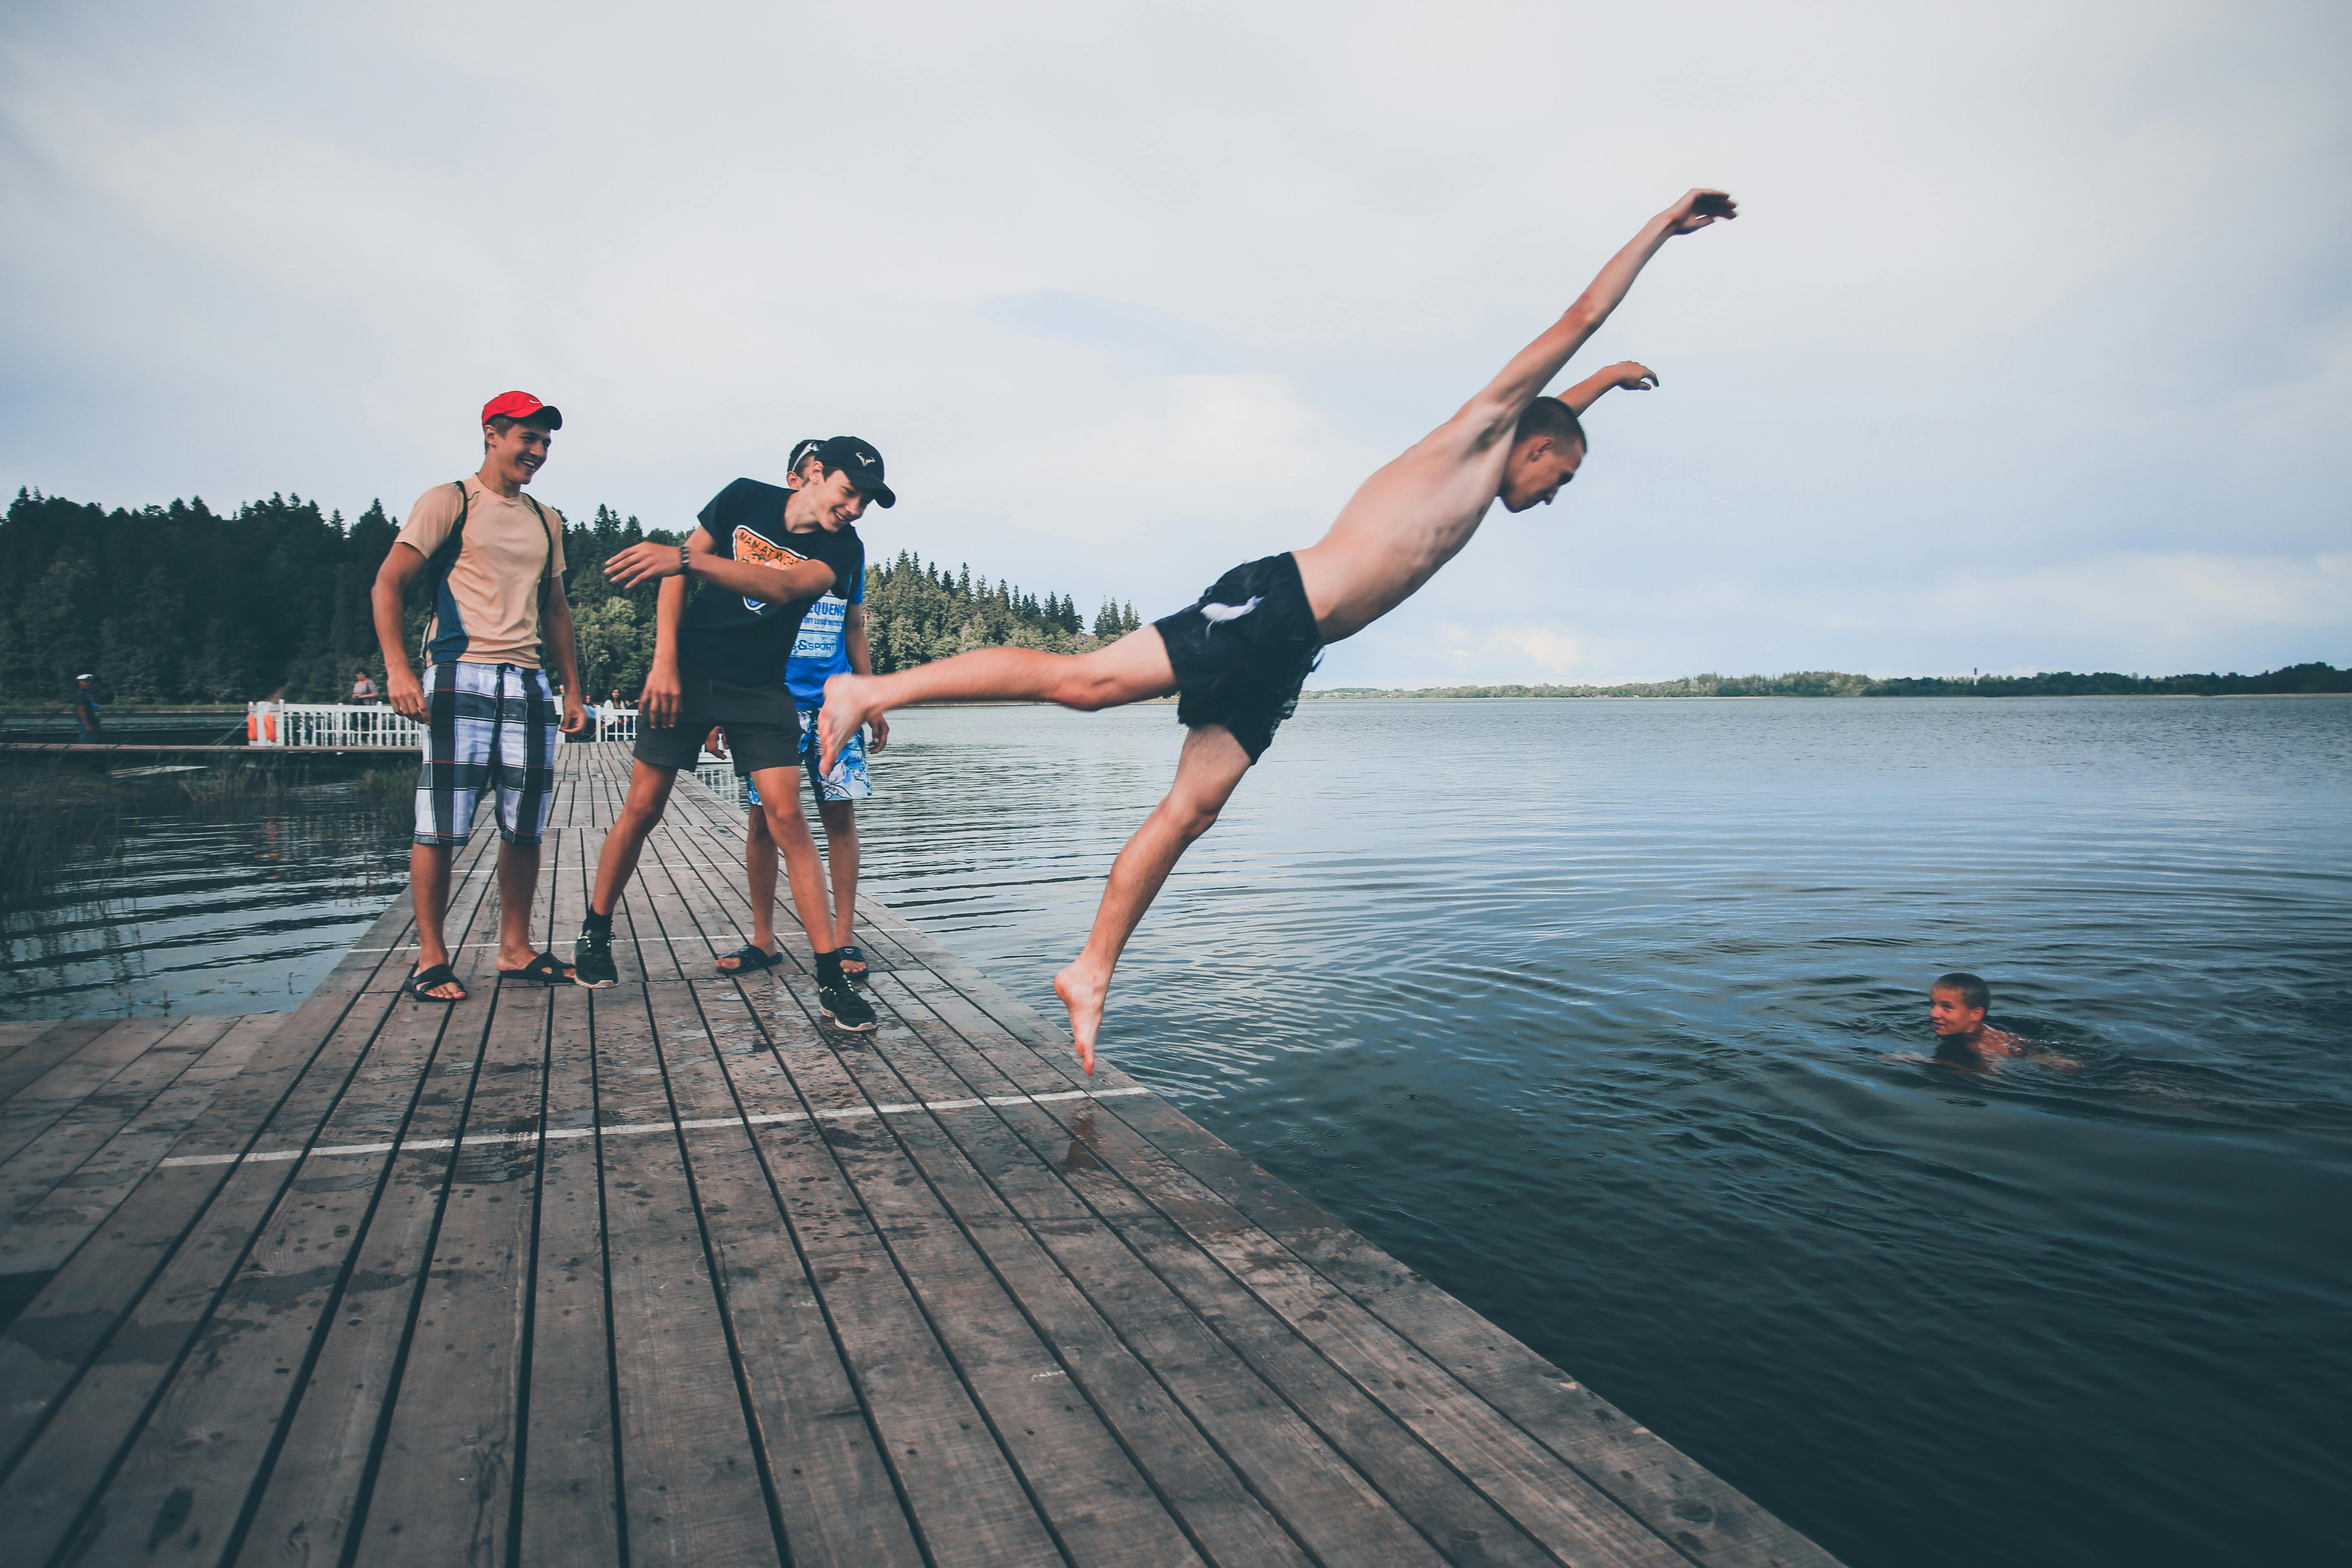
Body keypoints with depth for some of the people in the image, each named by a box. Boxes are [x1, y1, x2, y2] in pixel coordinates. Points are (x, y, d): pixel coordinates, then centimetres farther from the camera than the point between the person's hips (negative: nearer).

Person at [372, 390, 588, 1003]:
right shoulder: (450, 502, 3)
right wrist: (397, 668, -14)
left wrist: (572, 692, 19)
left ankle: (515, 950, 16)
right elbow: (389, 584, -2)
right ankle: (431, 958, 4)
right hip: (460, 675, -5)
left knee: (526, 825, 5)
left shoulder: (546, 521, 20)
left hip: (527, 682, 6)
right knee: (442, 824, -5)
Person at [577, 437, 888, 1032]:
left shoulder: (842, 549, -9)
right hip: (686, 671, 1)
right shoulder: (745, 498, -4)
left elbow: (781, 587, -29)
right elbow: (679, 571, 1)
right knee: (642, 808, 3)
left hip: (760, 691, -1)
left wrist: (685, 557, -40)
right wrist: (664, 662, -9)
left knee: (787, 816, -12)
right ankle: (594, 933, 26)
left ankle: (831, 977, -11)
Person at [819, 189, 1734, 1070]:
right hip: (1273, 606, -9)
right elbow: (1580, 316, 9)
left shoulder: (1482, 478, 30)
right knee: (1087, 680, -20)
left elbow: (1548, 417, 53)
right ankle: (872, 690, -16)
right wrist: (1665, 225, 19)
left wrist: (1603, 383, 65)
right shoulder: (1482, 431, 7)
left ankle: (1091, 975, 4)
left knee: (1192, 809, 3)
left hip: (1286, 654, 9)